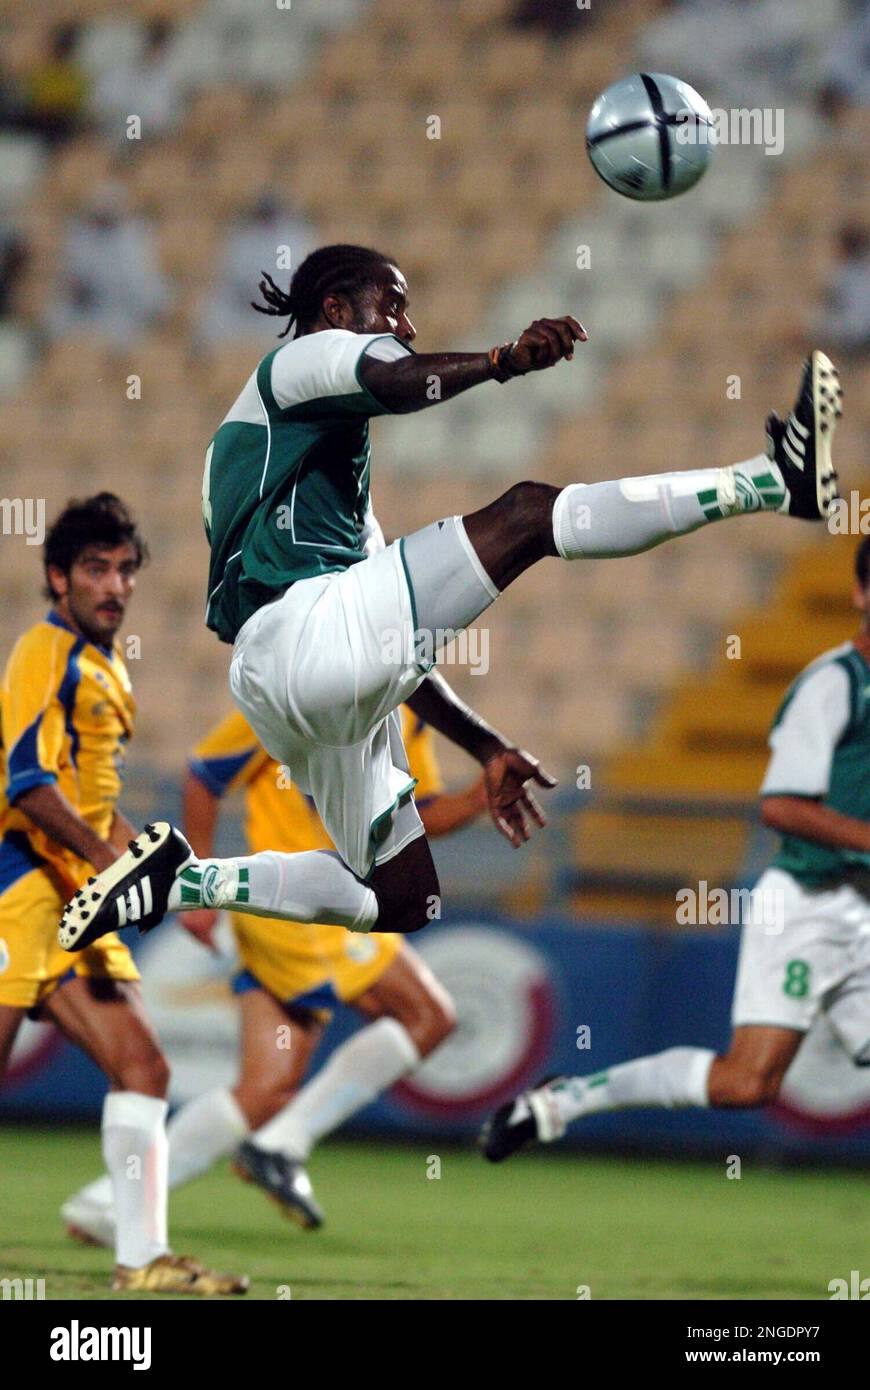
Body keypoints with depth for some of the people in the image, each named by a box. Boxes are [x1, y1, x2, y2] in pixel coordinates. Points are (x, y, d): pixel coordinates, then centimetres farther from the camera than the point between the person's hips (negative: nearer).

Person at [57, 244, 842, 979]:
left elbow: (396, 641, 34)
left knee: (401, 900, 14)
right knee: (525, 514, -20)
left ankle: (180, 881, 12)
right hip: (302, 630, -10)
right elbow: (393, 380, -18)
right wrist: (505, 361, -35)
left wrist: (485, 748, 29)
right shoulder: (304, 359, 10)